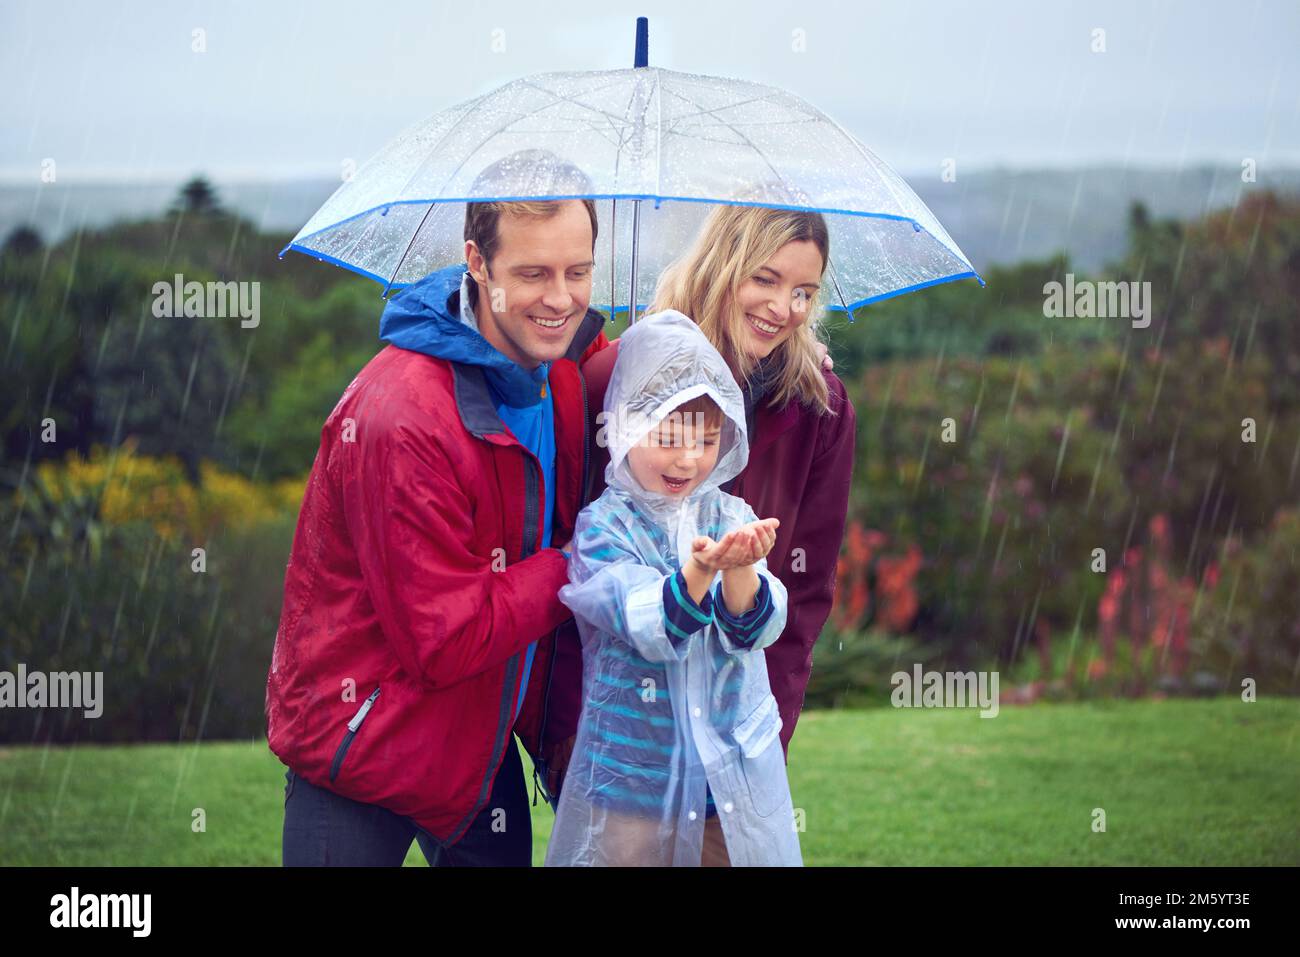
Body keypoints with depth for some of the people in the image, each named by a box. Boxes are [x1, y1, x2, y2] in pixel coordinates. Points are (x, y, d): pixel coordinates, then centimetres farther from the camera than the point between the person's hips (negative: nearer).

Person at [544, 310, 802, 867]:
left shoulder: (732, 517, 2)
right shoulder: (602, 526, -7)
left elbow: (753, 630, -13)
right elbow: (649, 628, -22)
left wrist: (739, 569, -34)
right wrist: (699, 570, -42)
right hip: (632, 779, -3)